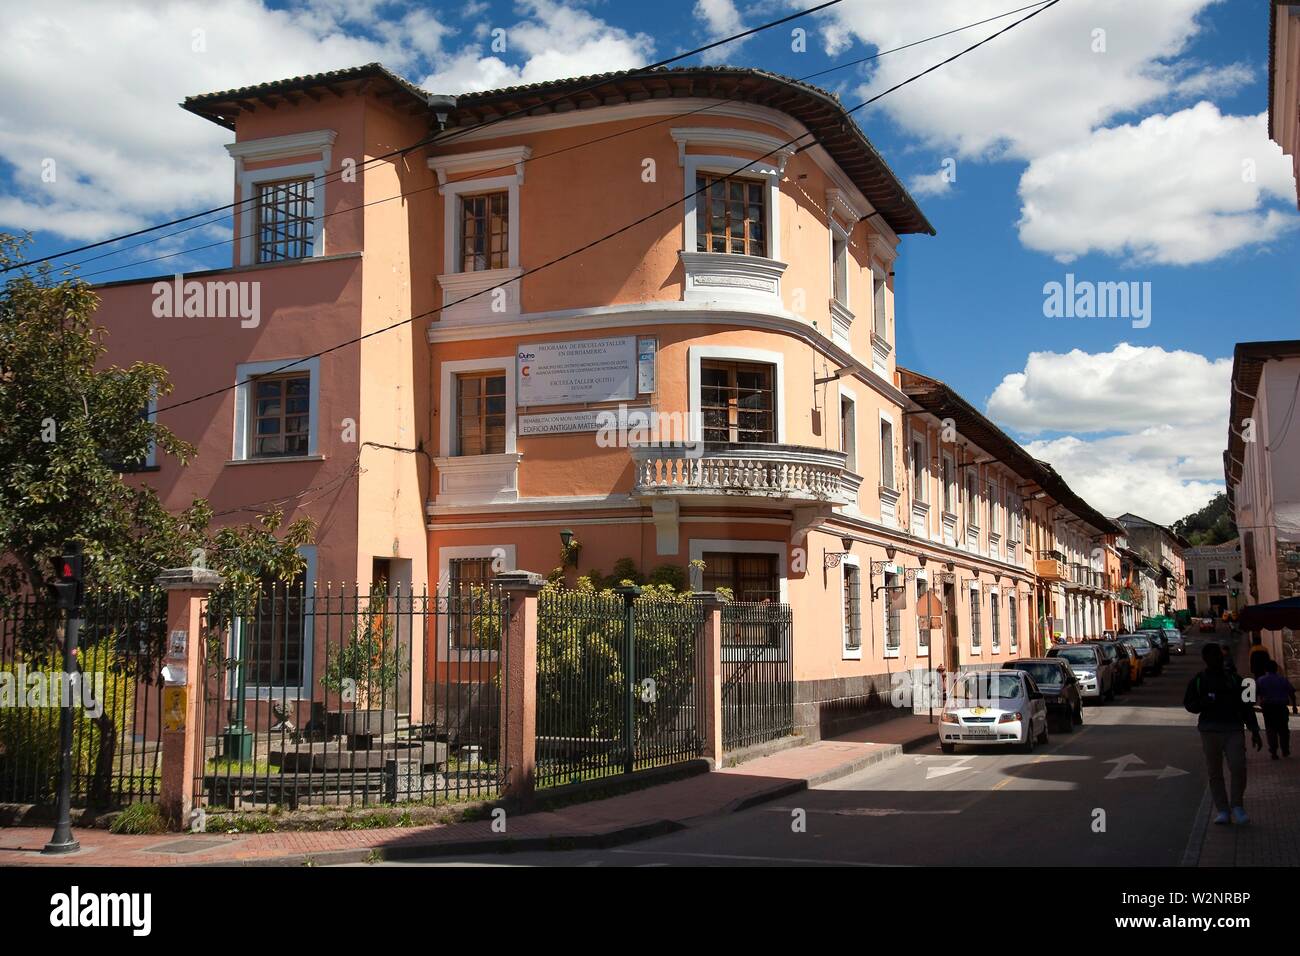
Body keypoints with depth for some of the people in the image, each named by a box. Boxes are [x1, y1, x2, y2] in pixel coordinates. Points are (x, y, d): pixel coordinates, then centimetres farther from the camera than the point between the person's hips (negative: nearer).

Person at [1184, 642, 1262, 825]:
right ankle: (1222, 810, 7)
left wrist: (1254, 731, 8)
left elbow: (1246, 706, 14)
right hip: (1210, 730, 0)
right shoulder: (1197, 681, 10)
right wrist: (1204, 702, -13)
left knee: (1238, 767, -14)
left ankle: (1237, 807, 1)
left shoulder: (1234, 679, 14)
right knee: (1214, 773, 0)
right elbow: (1188, 704, 8)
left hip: (1234, 729, 0)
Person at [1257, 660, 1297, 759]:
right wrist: (1294, 705, 9)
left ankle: (1273, 752, -1)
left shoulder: (1261, 680, 0)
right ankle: (1285, 750, 15)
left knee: (1271, 730, 3)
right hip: (1281, 707, 1)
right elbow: (1292, 693, 1)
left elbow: (1255, 694, -3)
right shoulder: (1283, 679, 2)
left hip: (1268, 708, -1)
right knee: (1283, 729, 13)